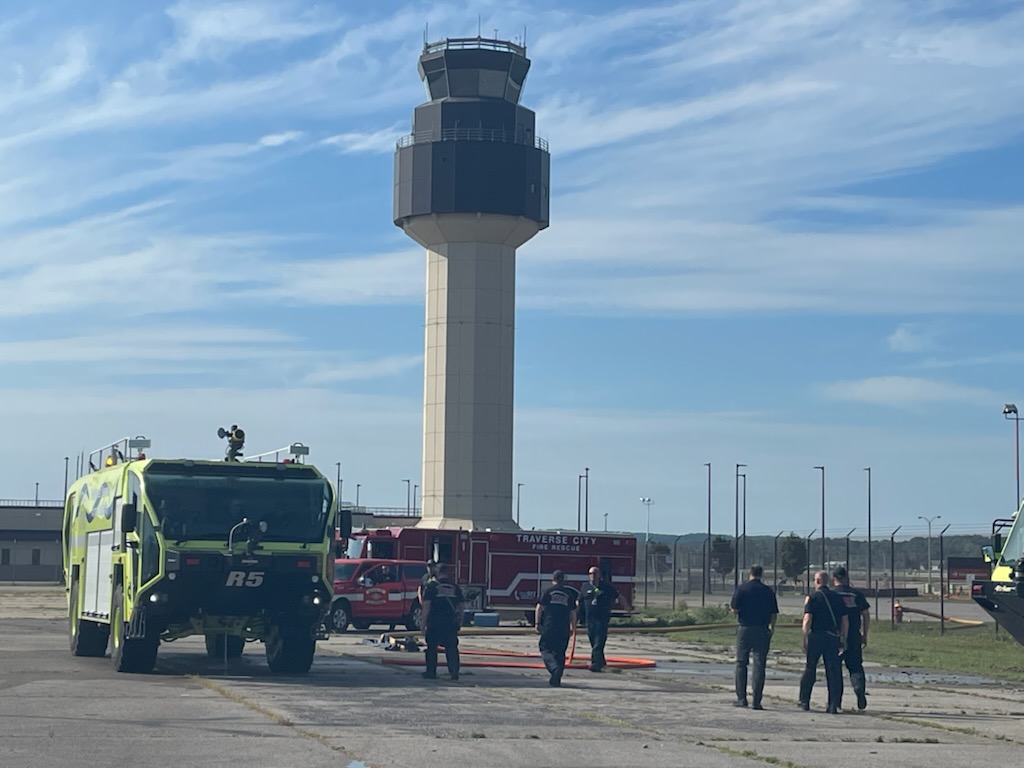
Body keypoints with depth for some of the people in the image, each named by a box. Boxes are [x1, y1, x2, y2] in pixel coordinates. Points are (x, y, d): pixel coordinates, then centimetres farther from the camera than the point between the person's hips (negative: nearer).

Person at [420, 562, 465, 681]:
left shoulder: (431, 586, -3)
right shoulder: (455, 587, 9)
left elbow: (426, 605, -9)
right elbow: (461, 605, 10)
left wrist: (423, 622, -7)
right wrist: (460, 621, 19)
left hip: (434, 622, -3)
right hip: (451, 622, 3)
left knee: (432, 647, 7)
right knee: (452, 647, 7)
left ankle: (431, 672, 9)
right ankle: (454, 672, 2)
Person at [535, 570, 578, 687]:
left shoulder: (548, 591, 4)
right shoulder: (569, 594, 10)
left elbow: (539, 608, -1)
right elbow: (573, 613, 11)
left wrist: (537, 623, 3)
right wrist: (573, 627, 18)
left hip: (548, 626, -2)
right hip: (564, 628, 3)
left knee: (546, 648, 2)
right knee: (560, 652, 12)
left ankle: (555, 668, -24)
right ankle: (557, 678, 12)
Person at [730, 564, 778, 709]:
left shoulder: (741, 588, -2)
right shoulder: (768, 591, 3)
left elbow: (734, 610, -6)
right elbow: (774, 614, 3)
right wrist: (771, 629, 17)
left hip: (745, 629, -1)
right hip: (762, 631, 1)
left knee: (741, 664, 10)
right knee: (759, 665, 2)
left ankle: (741, 698, 7)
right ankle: (757, 701, -2)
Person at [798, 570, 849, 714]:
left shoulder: (812, 598, -4)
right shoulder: (838, 598, 8)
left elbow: (807, 620, -11)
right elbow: (845, 621, 8)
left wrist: (805, 639, -7)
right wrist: (843, 638, 15)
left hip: (816, 637, -3)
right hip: (833, 637, 3)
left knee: (810, 669, 10)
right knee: (833, 671, 4)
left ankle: (804, 702, 16)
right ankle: (833, 705, -1)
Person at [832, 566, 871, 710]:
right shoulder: (857, 594, 7)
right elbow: (866, 615, 8)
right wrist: (865, 635, 16)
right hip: (854, 636, 1)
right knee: (855, 666, 8)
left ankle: (836, 699, 7)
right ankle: (860, 688, -19)